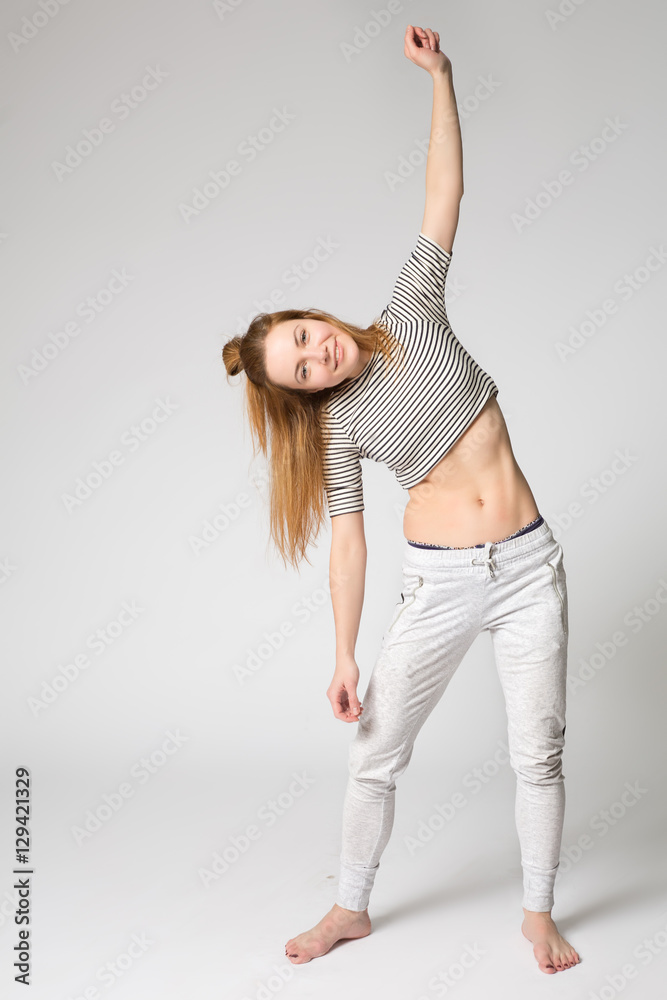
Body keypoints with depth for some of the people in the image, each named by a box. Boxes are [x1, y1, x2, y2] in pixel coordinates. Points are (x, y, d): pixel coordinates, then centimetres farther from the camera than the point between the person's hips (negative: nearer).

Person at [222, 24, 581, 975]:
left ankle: (539, 912, 27)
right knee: (375, 754, 6)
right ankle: (351, 907, 29)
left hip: (529, 566, 1)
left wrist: (439, 76, -5)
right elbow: (347, 544, -2)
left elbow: (446, 191, -1)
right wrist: (344, 657, -4)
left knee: (538, 753, 6)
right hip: (439, 582, 0)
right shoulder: (336, 427, -3)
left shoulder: (410, 312, -1)